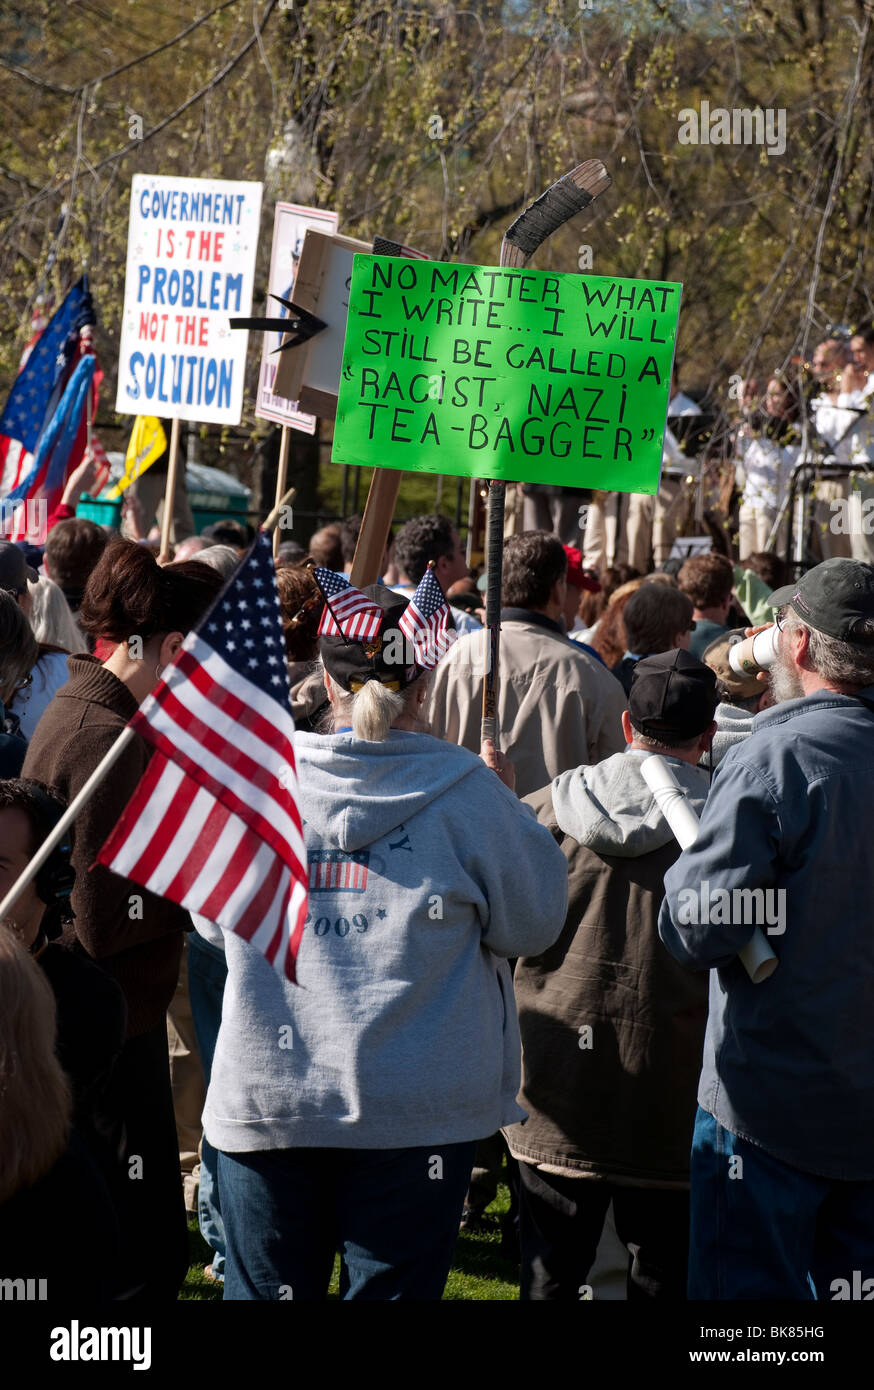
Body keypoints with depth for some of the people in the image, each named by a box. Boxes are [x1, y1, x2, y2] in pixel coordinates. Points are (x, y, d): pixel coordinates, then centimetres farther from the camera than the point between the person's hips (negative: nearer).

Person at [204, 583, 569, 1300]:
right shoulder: (468, 790, -8)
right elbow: (533, 923, 1)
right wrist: (507, 807, 13)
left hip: (265, 1100, 2)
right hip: (416, 1108, -2)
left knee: (267, 1290, 11)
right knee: (392, 1288, 7)